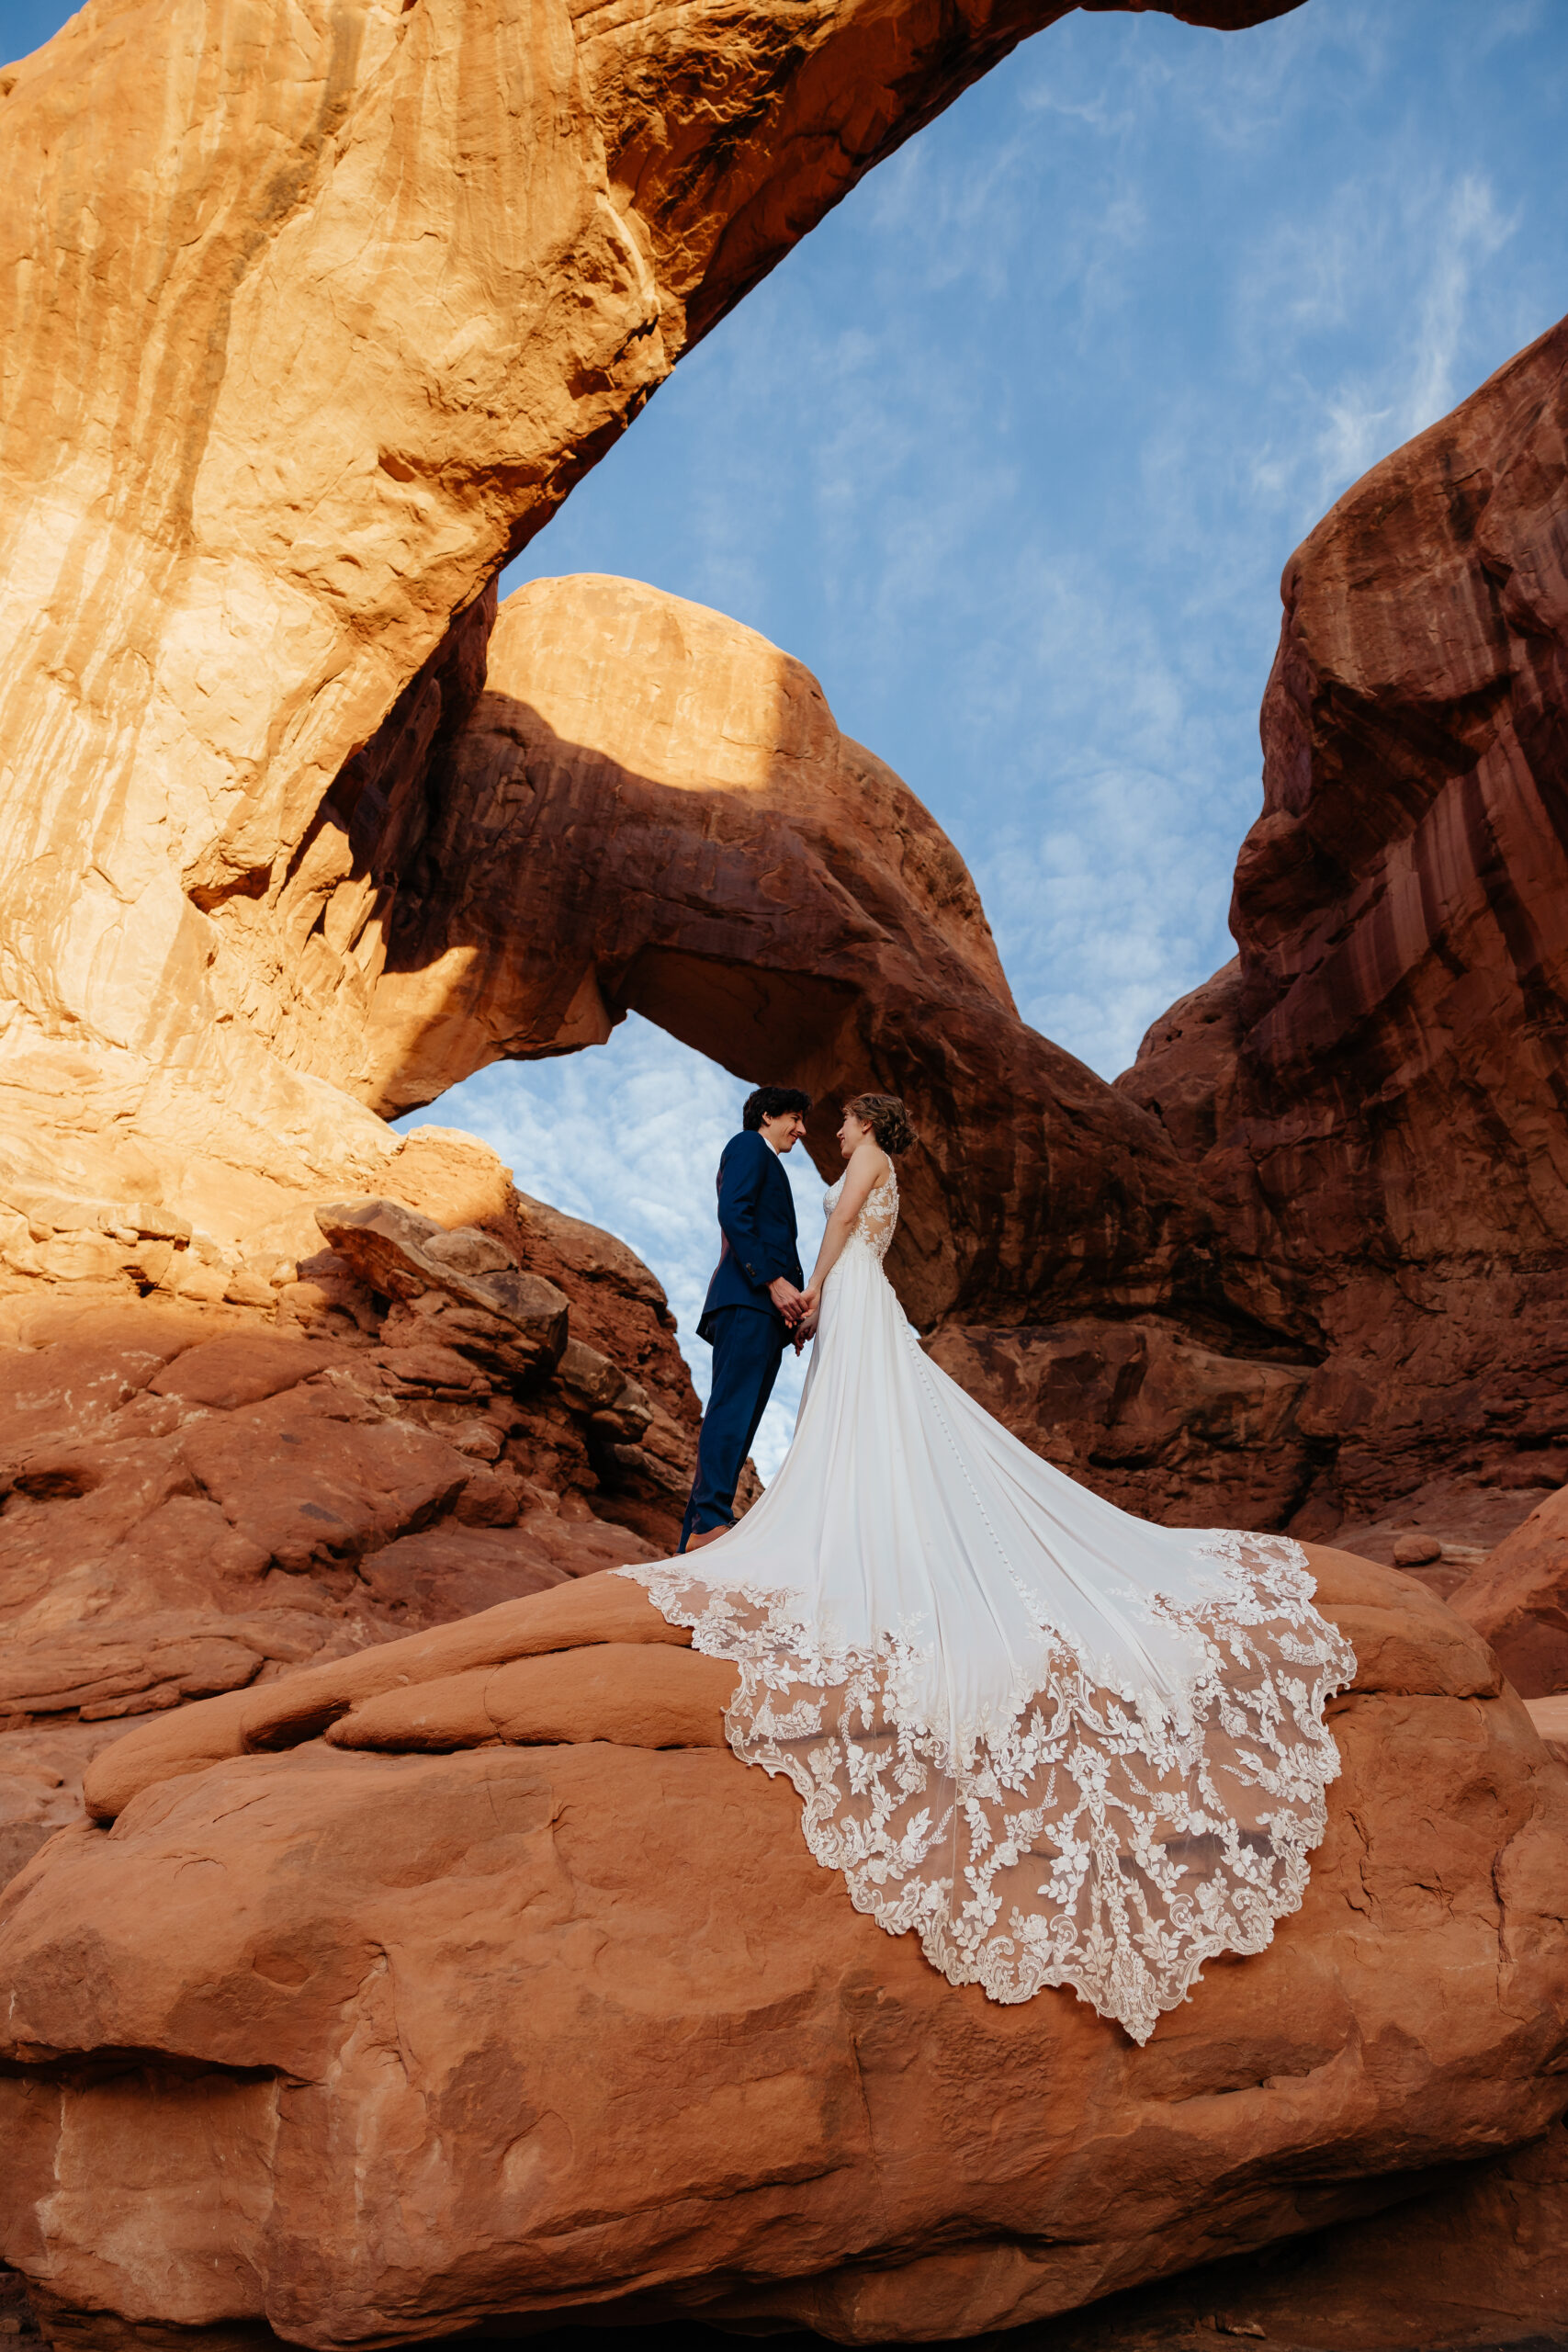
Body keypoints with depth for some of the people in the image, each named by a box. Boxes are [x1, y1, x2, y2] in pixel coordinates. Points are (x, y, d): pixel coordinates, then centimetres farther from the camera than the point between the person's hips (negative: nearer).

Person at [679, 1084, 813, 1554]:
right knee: (734, 1408, -17)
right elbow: (733, 1213, -10)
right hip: (747, 1299, -10)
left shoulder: (768, 1168, 35)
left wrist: (792, 1307, 15)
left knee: (737, 1418, 3)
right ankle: (711, 1523, -23)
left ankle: (696, 1535, 2)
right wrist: (773, 1280, -18)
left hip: (765, 1306, 10)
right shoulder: (748, 1145, 7)